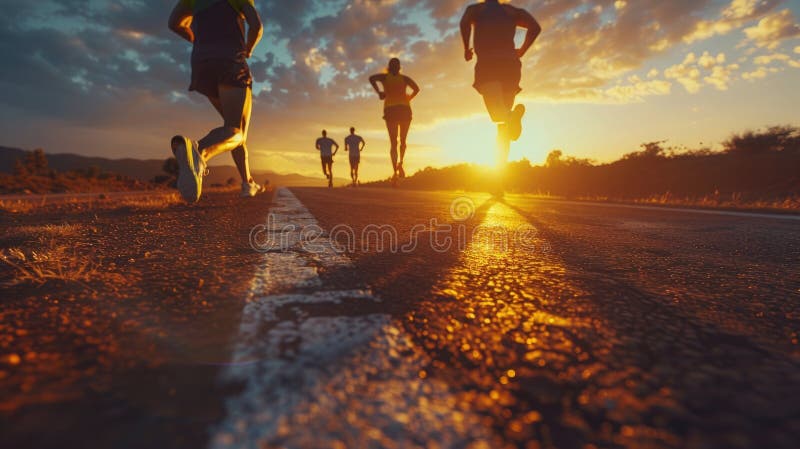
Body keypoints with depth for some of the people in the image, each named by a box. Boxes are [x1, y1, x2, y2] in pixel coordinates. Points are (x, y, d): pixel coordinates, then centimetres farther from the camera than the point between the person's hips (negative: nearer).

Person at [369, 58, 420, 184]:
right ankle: (400, 163, -13)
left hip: (390, 110, 0)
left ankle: (395, 170, -17)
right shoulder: (404, 78, 10)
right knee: (403, 140, 13)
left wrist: (379, 92, -2)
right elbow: (416, 88, -1)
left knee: (393, 143, 0)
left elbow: (372, 78, -7)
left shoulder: (385, 77, 10)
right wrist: (408, 98, 13)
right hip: (404, 110, 0)